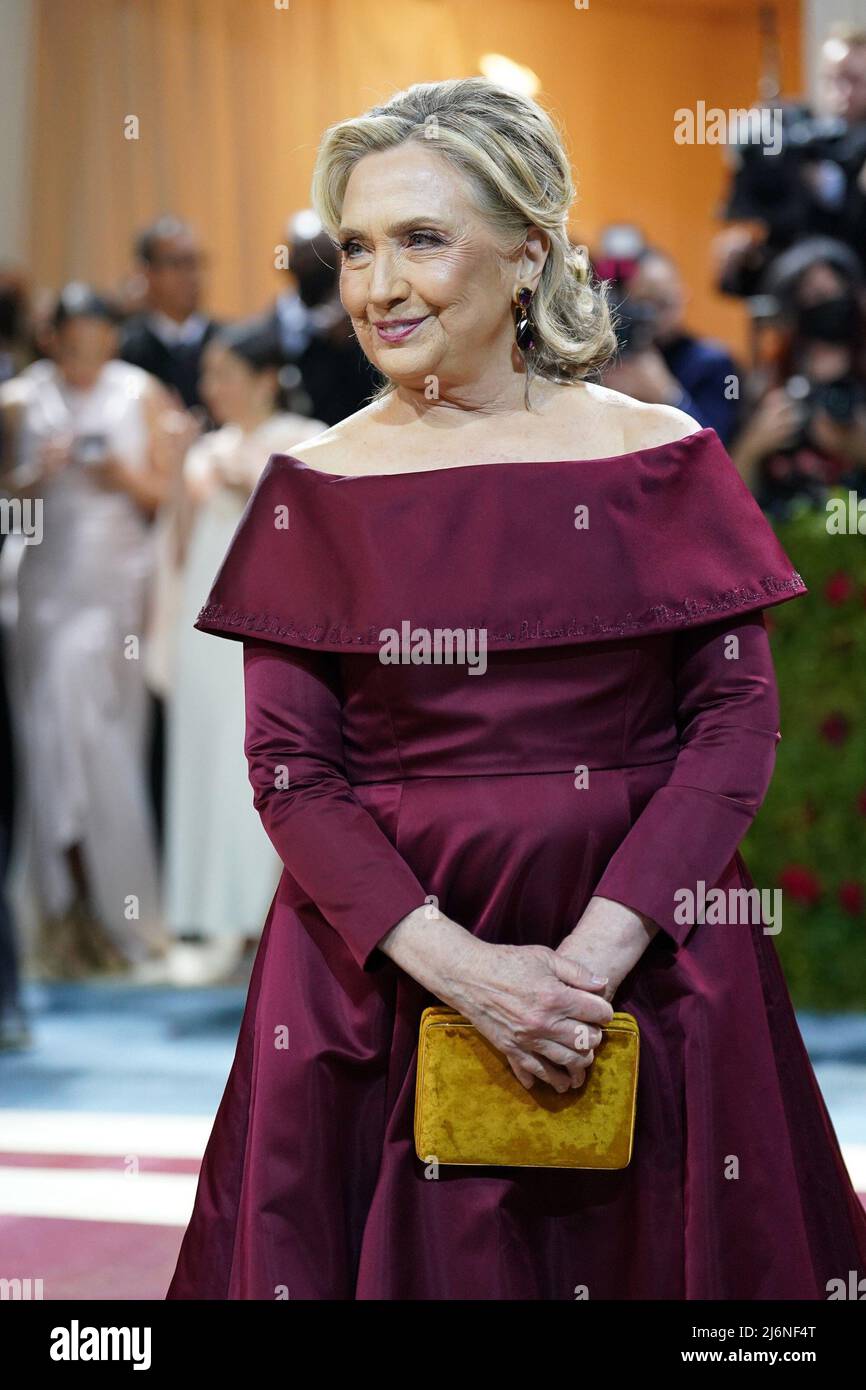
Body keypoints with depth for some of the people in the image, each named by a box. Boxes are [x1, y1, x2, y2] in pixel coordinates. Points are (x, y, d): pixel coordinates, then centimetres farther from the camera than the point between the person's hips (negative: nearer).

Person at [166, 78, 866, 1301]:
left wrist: (601, 947, -16)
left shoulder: (661, 460, -1)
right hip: (383, 962, 0)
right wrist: (459, 966, -16)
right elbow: (286, 771, -3)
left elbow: (738, 720, -4)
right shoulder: (316, 490, 1)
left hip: (644, 959, 0)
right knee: (418, 1251, 6)